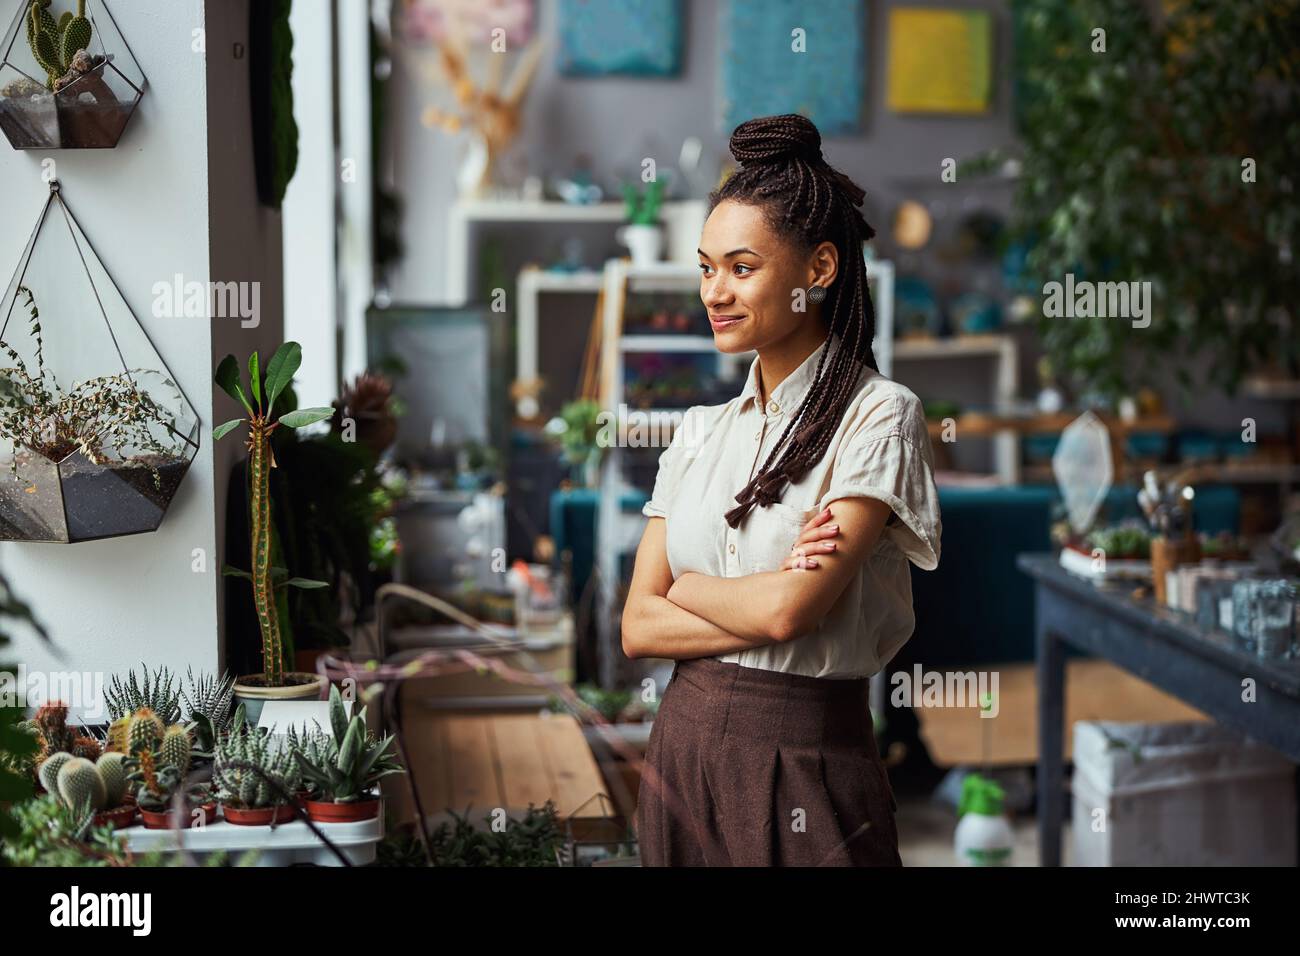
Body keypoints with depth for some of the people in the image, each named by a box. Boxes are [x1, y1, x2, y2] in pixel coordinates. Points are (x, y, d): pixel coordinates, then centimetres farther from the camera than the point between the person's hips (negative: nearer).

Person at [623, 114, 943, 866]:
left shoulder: (879, 416, -9)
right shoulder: (701, 431, 7)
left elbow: (789, 608, -20)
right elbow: (638, 628, 1)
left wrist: (687, 587, -2)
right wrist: (766, 605, -13)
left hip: (803, 767, -5)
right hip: (682, 748, 5)